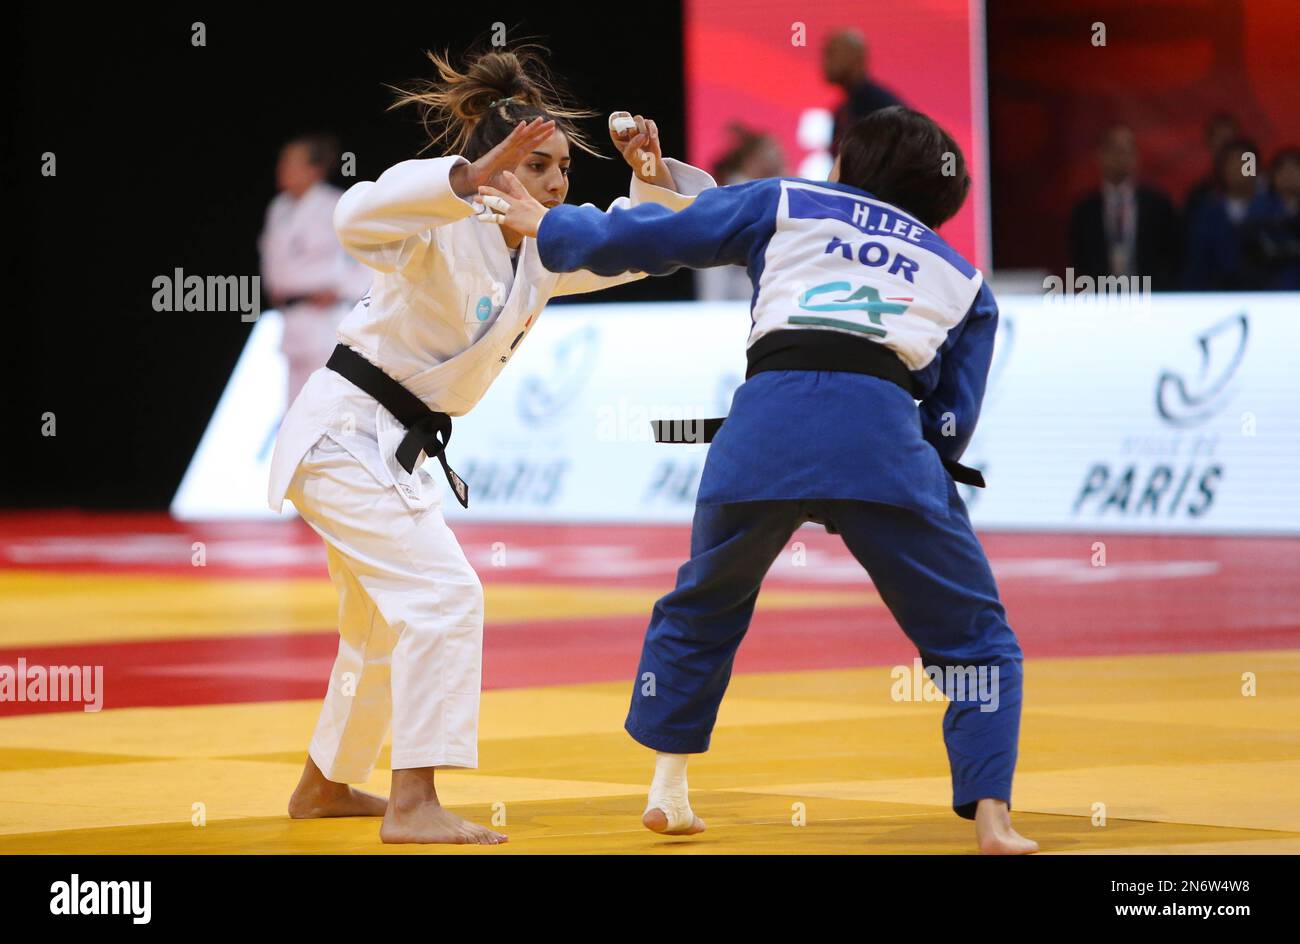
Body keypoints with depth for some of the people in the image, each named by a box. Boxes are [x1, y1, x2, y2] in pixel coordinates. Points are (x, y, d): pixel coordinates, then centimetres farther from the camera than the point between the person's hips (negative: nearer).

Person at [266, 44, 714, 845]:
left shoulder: (544, 254, 4)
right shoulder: (445, 236, -21)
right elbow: (360, 217, -42)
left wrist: (651, 173, -13)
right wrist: (476, 174, -50)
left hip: (393, 448, 10)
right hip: (346, 436, -10)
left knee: (384, 624, 23)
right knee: (443, 594, -21)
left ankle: (325, 786, 40)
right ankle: (414, 806, -24)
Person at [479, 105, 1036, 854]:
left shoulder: (786, 204, 25)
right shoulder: (965, 281, 27)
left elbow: (646, 238, 26)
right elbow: (951, 425, 21)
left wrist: (547, 227, 40)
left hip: (765, 426, 1)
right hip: (884, 439, -1)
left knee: (701, 609, 28)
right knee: (973, 641, 12)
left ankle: (668, 790, 32)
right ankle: (991, 816, -2)